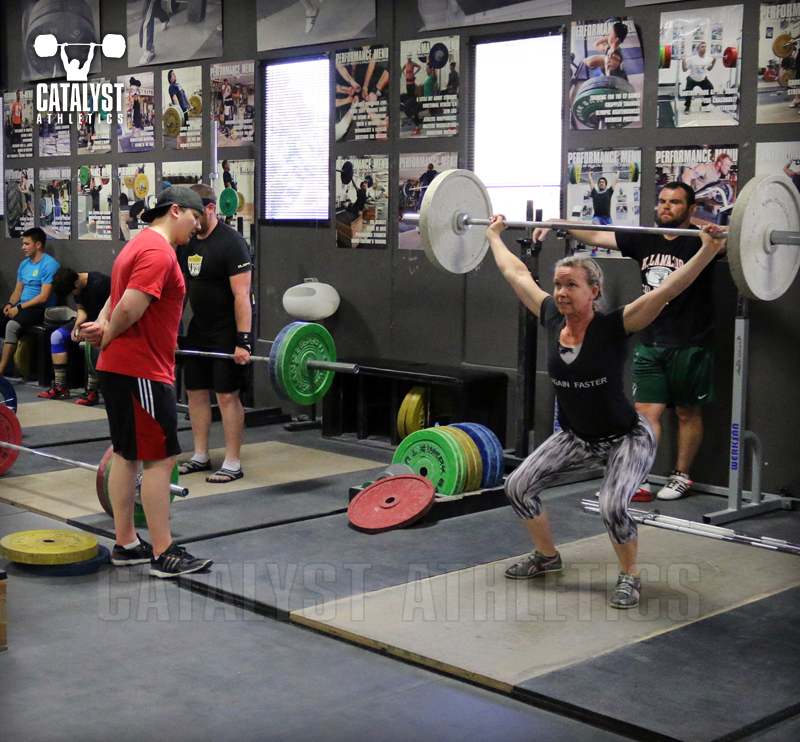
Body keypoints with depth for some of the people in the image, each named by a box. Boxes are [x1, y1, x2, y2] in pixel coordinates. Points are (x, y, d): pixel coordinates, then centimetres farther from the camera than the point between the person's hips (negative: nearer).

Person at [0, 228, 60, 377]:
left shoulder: (49, 264, -10)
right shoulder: (24, 264, 16)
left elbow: (44, 297, -17)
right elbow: (18, 290, 20)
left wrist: (19, 307, -18)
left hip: (40, 309, -9)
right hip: (22, 306, 9)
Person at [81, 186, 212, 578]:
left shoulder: (140, 245, 18)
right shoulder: (159, 253, -16)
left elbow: (120, 300, 19)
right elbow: (129, 308, -24)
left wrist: (101, 326, 0)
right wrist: (108, 336, -6)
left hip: (118, 369, 11)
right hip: (141, 371, -11)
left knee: (128, 455, 14)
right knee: (160, 458, -6)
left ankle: (125, 544, 22)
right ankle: (164, 554, -2)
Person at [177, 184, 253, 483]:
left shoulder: (230, 243, -18)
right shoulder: (186, 243, 6)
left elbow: (241, 295, -22)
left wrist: (243, 341, -27)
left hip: (228, 329, -8)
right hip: (200, 327, 8)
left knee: (227, 394, -7)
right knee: (195, 390, 10)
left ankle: (232, 464, 0)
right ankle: (200, 457, 21)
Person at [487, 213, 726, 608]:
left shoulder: (613, 327, -23)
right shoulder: (552, 319, -9)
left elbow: (668, 288, -33)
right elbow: (516, 273, 4)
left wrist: (708, 249, -41)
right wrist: (494, 236, 14)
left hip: (626, 438, -6)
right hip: (575, 436, 6)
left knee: (613, 506, -27)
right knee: (519, 486, -2)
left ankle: (629, 576, 1)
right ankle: (546, 556, 23)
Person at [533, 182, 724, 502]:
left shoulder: (697, 242, -6)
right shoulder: (644, 241, 8)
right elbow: (596, 236, 8)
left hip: (690, 346, -4)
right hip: (650, 344, 4)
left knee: (687, 413, 8)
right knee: (645, 411, 1)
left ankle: (681, 476, 22)